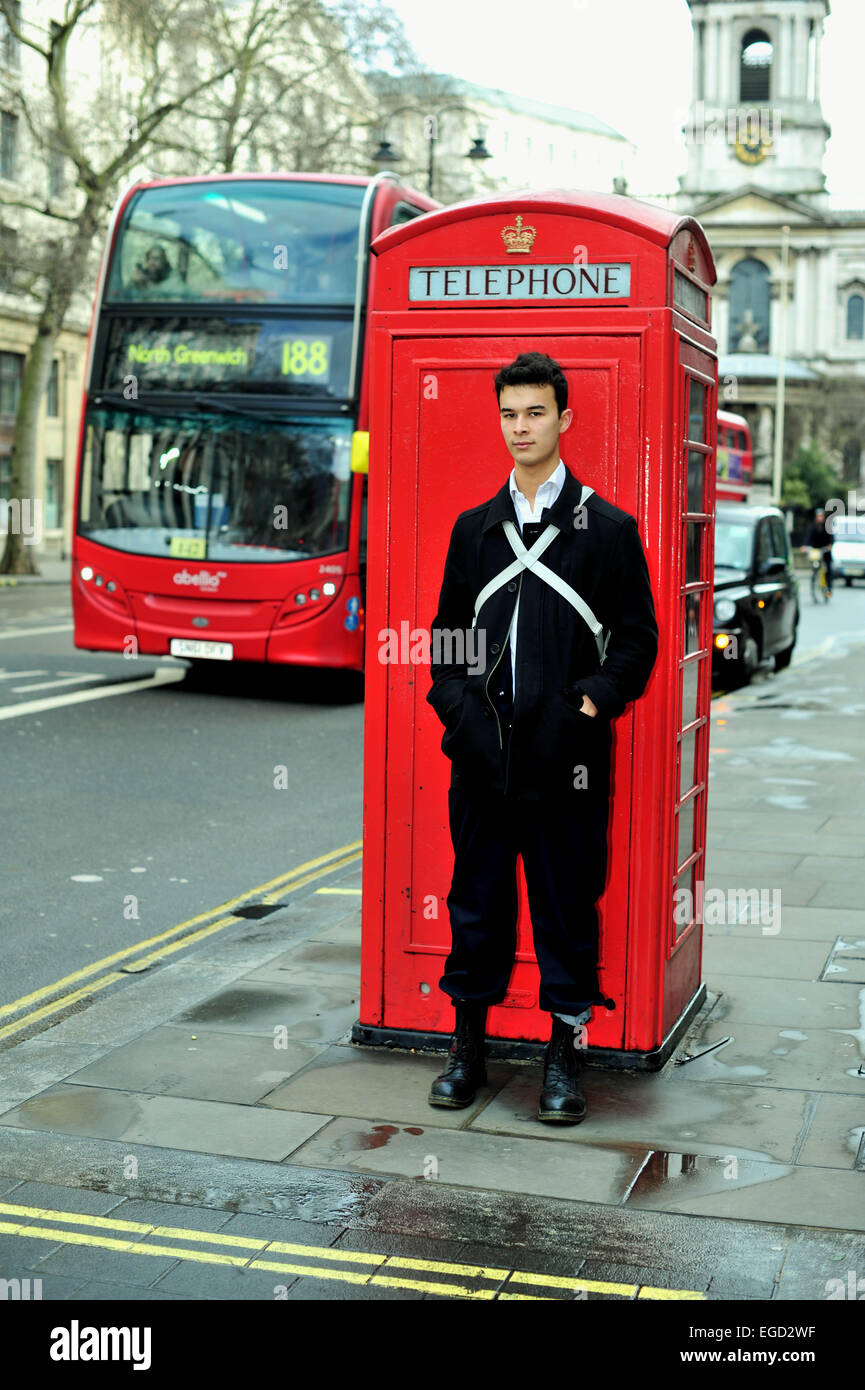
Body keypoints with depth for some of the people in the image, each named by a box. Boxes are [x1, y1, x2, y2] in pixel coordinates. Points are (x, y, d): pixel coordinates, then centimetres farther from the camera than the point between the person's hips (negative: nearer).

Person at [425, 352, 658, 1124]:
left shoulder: (609, 529, 2)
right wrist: (453, 700, 0)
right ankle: (468, 1048, 24)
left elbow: (638, 639, 2)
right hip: (482, 756, 3)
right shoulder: (474, 529, 13)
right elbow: (447, 631, 16)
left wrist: (596, 699, -13)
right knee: (476, 900, 10)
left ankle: (565, 1057, 17)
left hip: (567, 760, -3)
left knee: (567, 907, 4)